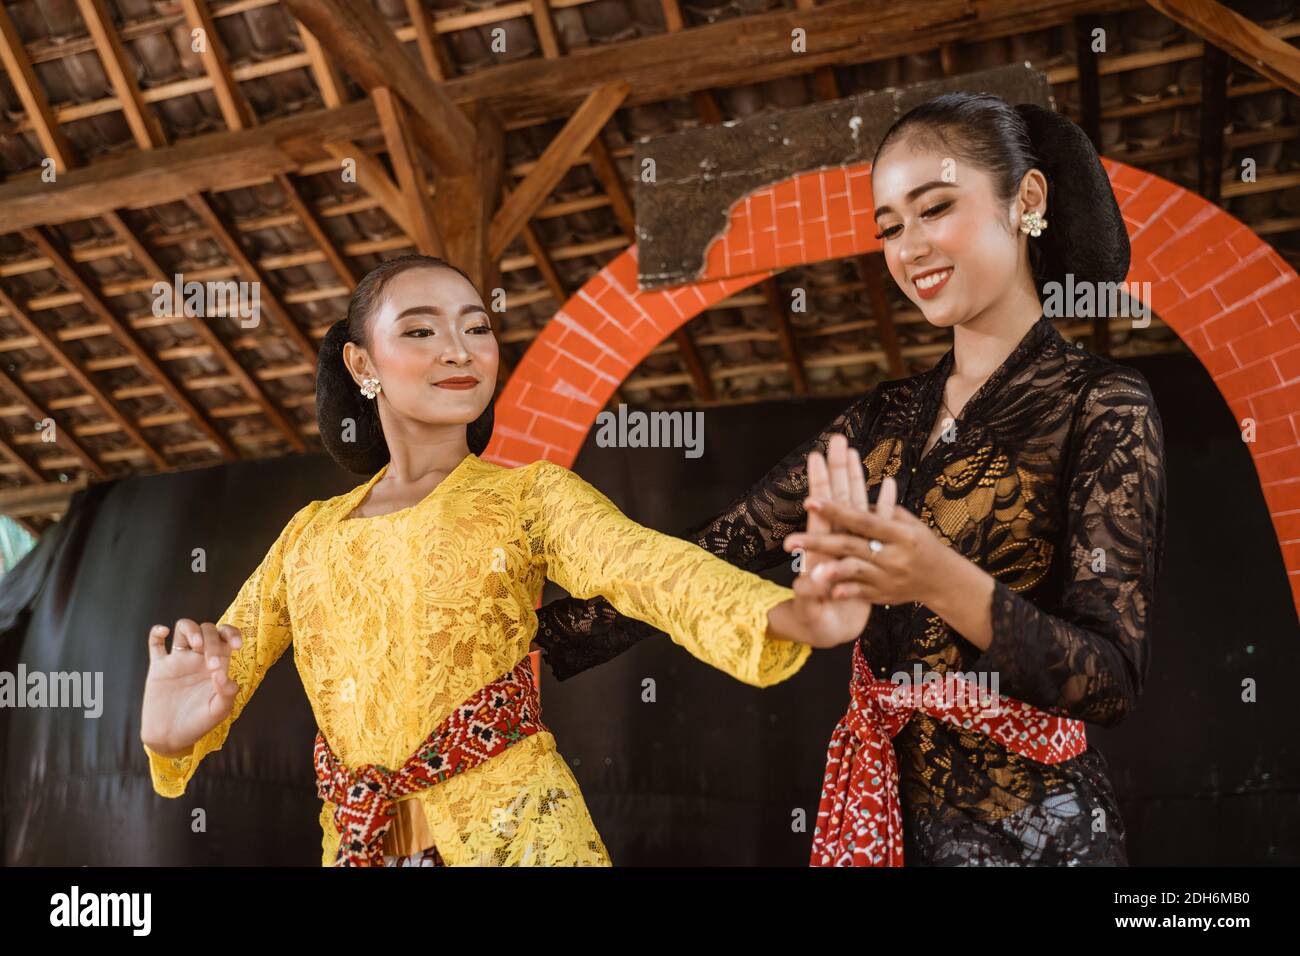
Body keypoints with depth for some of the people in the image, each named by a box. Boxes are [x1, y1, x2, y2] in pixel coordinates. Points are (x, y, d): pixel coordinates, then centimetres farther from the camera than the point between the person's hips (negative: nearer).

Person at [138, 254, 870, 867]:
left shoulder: (529, 495, -4)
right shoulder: (309, 535, 8)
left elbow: (649, 568, -22)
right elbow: (224, 666, 10)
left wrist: (793, 613, -42)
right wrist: (173, 730, -15)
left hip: (515, 834, -3)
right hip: (356, 843, 4)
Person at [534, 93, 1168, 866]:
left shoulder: (1100, 405, -10)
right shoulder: (886, 417, 5)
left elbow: (1116, 682, -16)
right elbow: (713, 558, 1)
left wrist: (947, 584, -32)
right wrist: (532, 635, -6)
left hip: (1028, 827, -4)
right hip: (881, 808, 5)